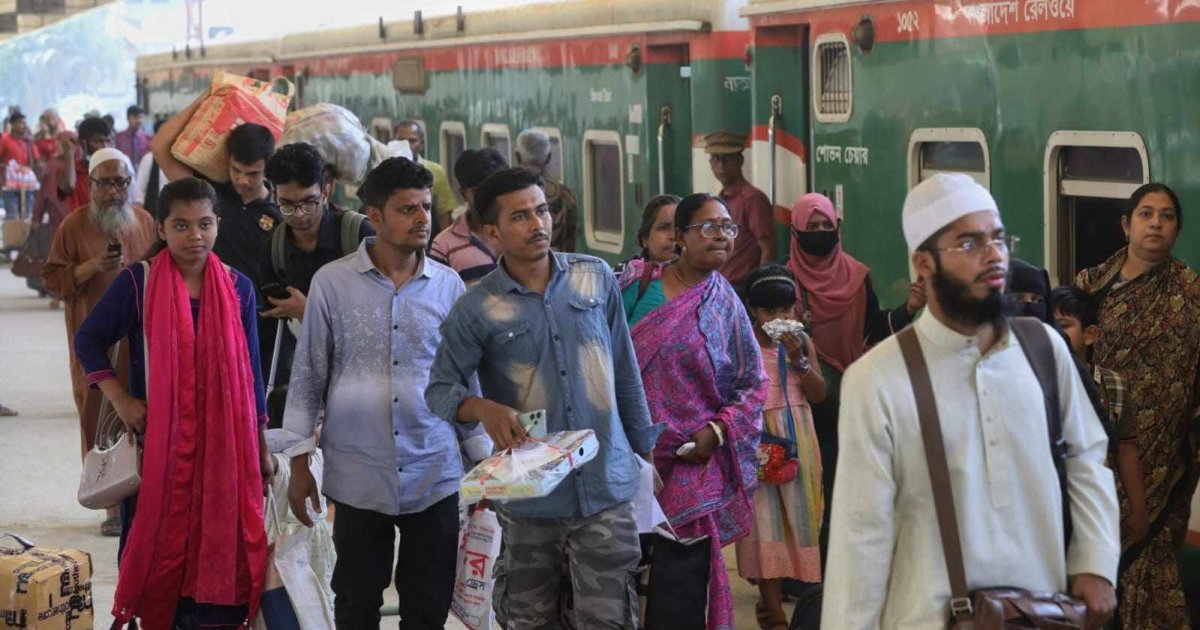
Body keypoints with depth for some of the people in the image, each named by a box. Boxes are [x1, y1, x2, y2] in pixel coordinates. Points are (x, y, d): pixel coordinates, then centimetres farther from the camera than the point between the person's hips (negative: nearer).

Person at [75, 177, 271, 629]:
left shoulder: (238, 288, 4)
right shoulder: (137, 282, -4)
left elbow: (249, 373, 9)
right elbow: (88, 340, 4)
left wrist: (261, 448, 11)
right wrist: (120, 399, -7)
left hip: (223, 444, 2)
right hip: (157, 442, -2)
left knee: (220, 545, 0)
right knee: (158, 541, 2)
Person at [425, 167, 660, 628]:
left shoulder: (597, 278, 3)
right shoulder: (477, 309, -5)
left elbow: (625, 373, 10)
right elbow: (439, 389, -4)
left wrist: (645, 447, 12)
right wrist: (482, 408, -24)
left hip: (606, 487, 1)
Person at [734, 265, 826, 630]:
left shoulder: (802, 342, 7)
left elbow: (819, 394, 2)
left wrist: (798, 359, -9)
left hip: (796, 437, 5)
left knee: (797, 514, 7)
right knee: (765, 517, -7)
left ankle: (774, 595, 24)